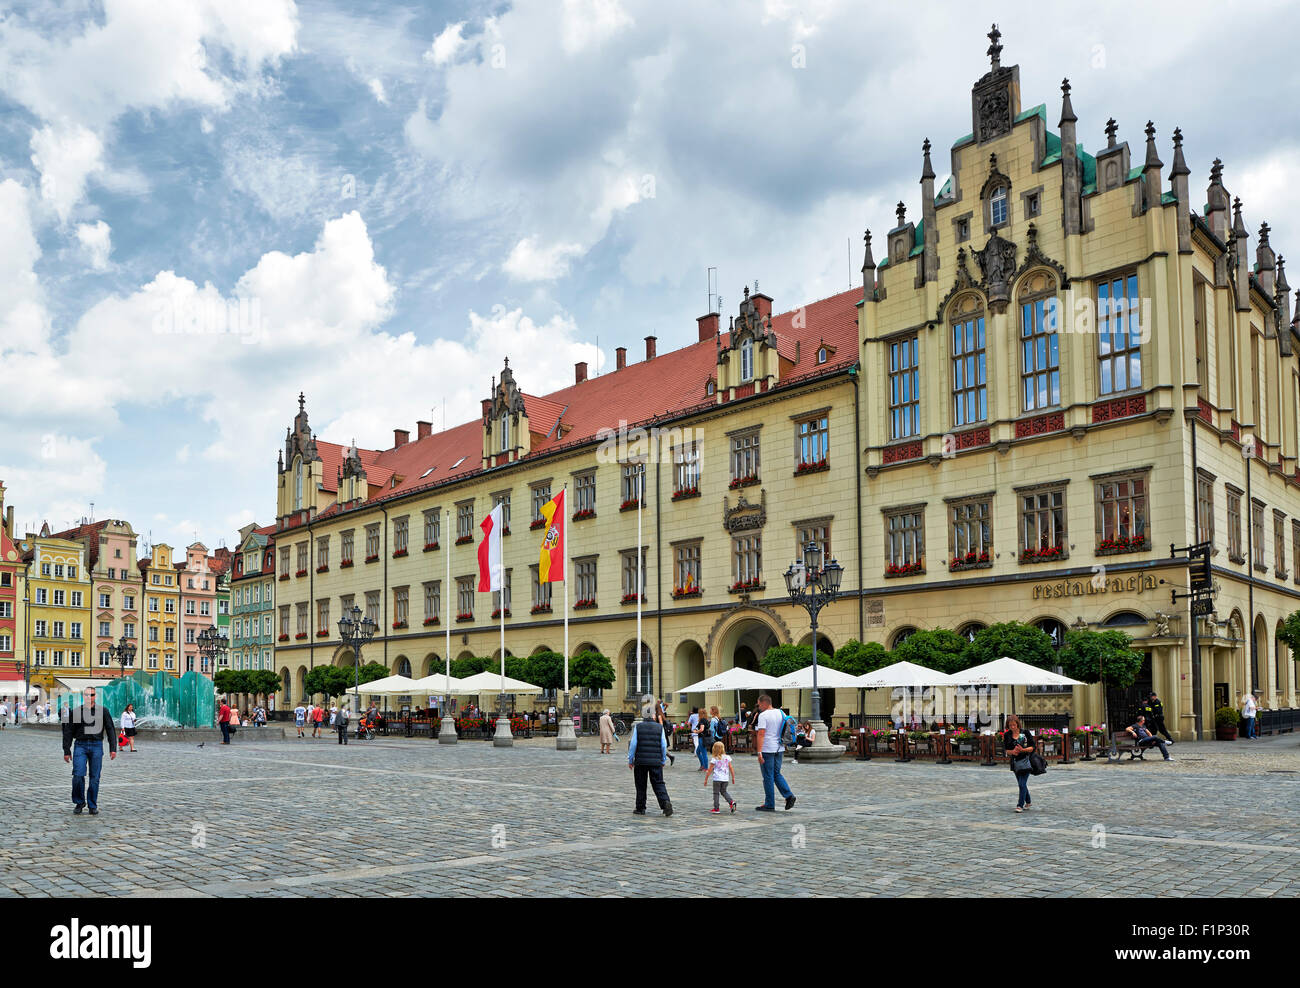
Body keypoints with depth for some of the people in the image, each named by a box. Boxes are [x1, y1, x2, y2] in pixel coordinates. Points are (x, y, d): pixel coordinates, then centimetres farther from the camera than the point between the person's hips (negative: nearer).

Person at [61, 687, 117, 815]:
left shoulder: (102, 711, 6)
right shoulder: (75, 711, 6)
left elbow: (110, 730, 7)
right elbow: (68, 732, 9)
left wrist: (113, 748, -1)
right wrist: (66, 751, 4)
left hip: (96, 746, 0)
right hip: (80, 745, 0)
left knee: (94, 778, 1)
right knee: (78, 775, -11)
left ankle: (93, 806, 11)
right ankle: (79, 802, 9)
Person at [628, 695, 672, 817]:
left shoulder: (638, 727, -4)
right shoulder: (659, 727, 0)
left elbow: (633, 744, -4)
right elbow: (663, 746, 2)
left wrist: (630, 760, 5)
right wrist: (663, 761, 13)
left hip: (640, 761, -1)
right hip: (656, 761, 1)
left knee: (641, 786, 10)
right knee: (659, 784, 5)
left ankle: (640, 808, 15)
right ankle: (665, 802, -16)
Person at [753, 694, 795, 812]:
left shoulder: (763, 715, -13)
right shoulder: (781, 713, 9)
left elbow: (761, 734, -19)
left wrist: (759, 752, -21)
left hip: (767, 749, -7)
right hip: (779, 749, 7)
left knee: (768, 777, 1)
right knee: (777, 774, 19)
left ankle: (769, 805, 7)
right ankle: (789, 795, 3)